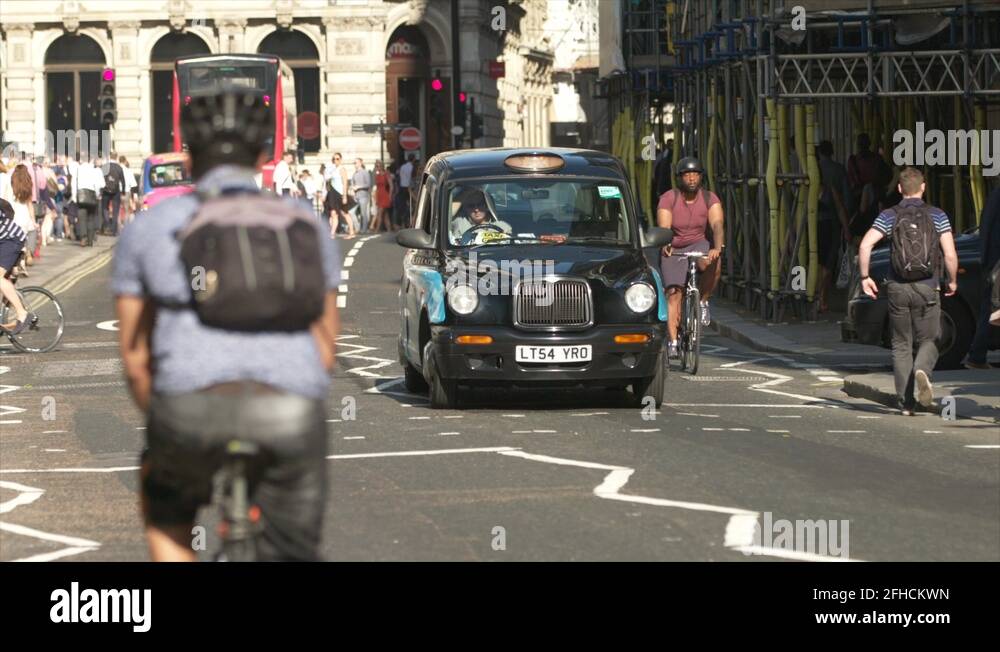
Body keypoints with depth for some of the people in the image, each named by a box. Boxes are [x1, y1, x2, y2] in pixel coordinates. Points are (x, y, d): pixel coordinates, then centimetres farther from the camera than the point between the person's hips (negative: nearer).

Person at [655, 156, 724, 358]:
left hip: (700, 246, 0)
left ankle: (703, 302, -9)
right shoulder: (668, 199, -14)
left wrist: (717, 247, -46)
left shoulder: (710, 199, -11)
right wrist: (665, 246, -49)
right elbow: (663, 227, -27)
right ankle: (673, 342, -10)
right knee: (673, 294, -14)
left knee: (713, 265, -34)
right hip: (674, 250, 0)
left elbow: (717, 225, -26)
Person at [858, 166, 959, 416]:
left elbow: (865, 246, -11)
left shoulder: (889, 216, 1)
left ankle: (905, 402, 6)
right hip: (927, 288, -1)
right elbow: (950, 255, -6)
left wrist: (865, 277, 0)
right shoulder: (937, 216, 0)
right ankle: (922, 370, -24)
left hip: (898, 289, 1)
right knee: (928, 341, 10)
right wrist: (952, 281, 10)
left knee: (901, 346, 11)